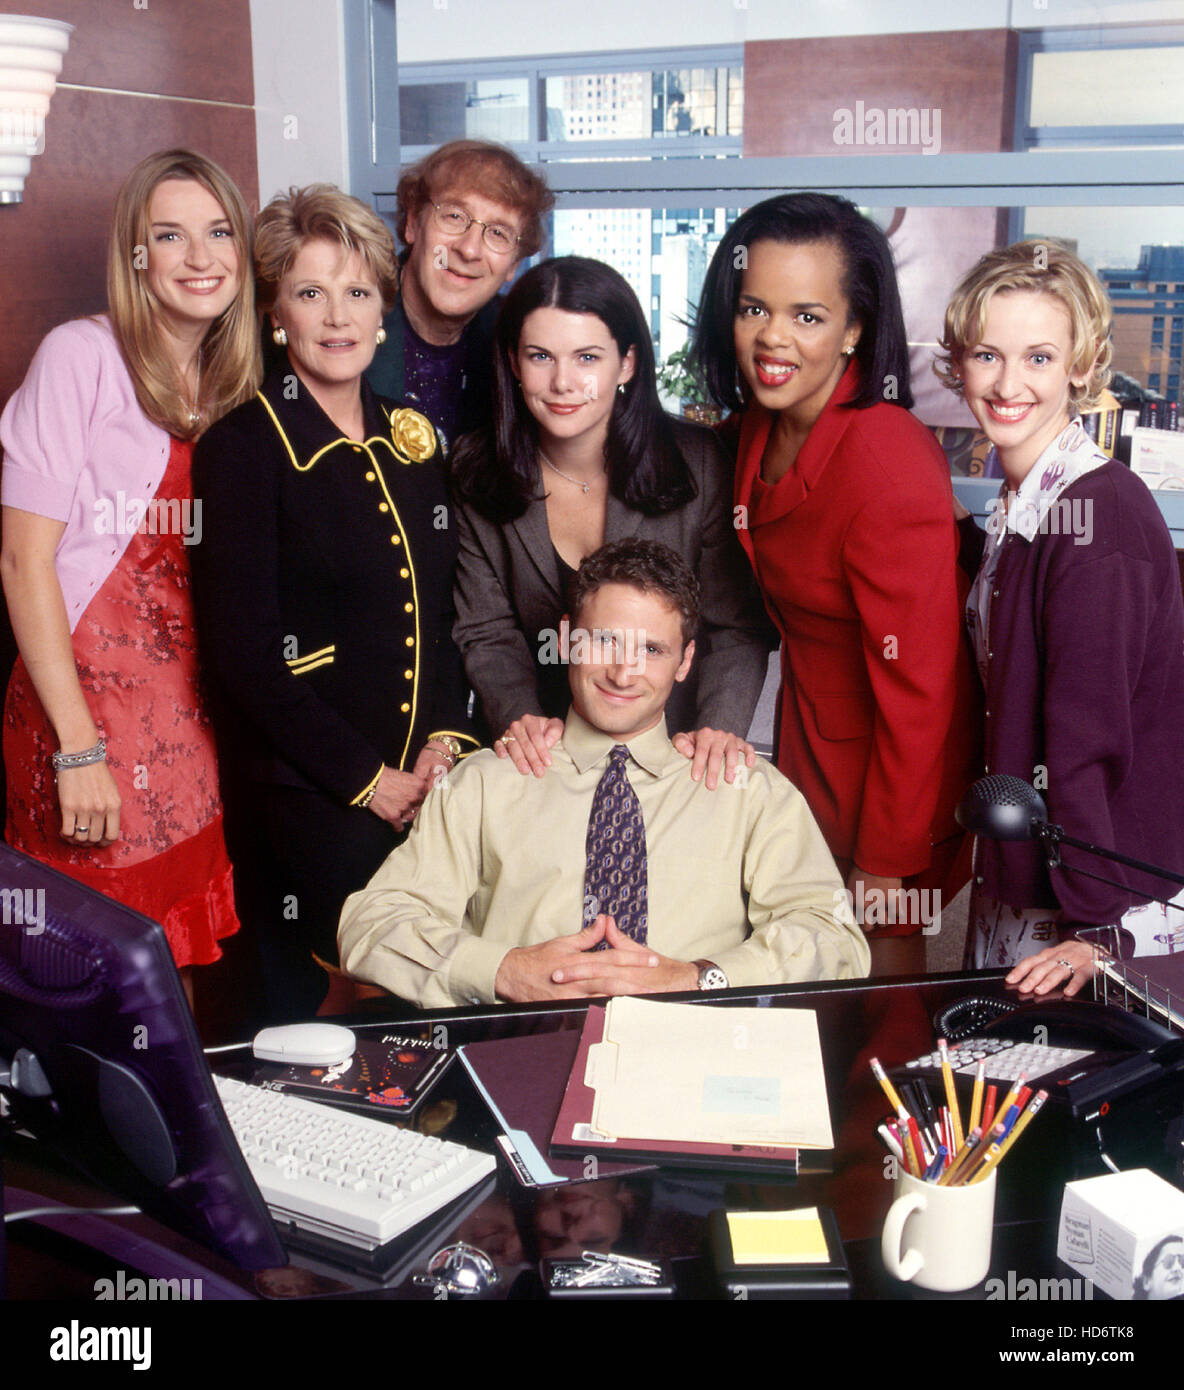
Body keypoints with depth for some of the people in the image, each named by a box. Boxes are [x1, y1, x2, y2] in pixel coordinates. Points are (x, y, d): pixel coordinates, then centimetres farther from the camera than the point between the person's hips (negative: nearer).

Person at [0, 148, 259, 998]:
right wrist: (78, 748, -14)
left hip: (195, 719, 5)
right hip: (83, 703, -5)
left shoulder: (236, 387, 10)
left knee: (185, 952, 8)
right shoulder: (81, 359, -6)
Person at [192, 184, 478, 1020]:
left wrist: (448, 738, -2)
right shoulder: (247, 443, -8)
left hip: (429, 788, 5)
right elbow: (241, 650, -13)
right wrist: (367, 779, -12)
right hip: (314, 802, -5)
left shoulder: (409, 441, 10)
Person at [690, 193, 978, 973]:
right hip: (808, 732, 7)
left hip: (886, 756, -7)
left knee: (883, 950, 11)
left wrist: (887, 863, -17)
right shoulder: (763, 425, -4)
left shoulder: (890, 470, -29)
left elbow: (921, 690, -24)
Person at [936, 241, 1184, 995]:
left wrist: (1095, 924, -20)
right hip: (1016, 878, 8)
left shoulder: (1099, 514, -21)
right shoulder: (1020, 508, 5)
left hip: (1096, 901, -8)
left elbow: (1090, 736, -22)